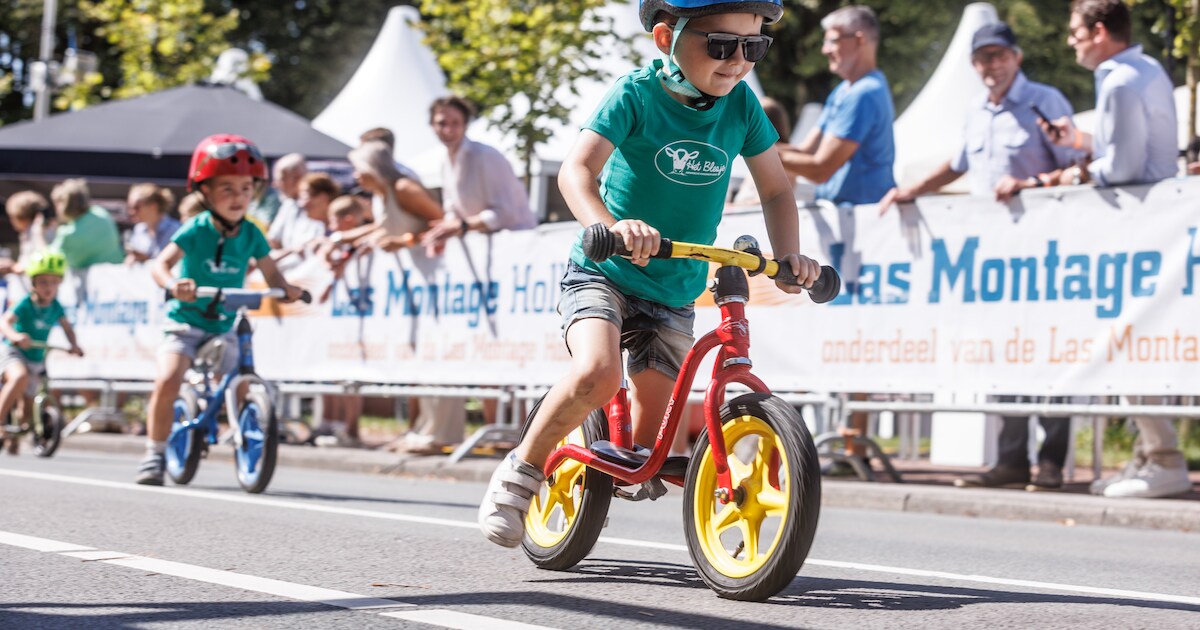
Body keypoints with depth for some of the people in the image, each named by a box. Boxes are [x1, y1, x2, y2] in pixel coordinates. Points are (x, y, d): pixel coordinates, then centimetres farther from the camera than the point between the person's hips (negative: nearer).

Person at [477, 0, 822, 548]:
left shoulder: (740, 104, -5)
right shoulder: (637, 93, -17)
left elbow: (776, 190, 5)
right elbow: (577, 169, -29)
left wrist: (789, 258, -13)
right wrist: (610, 226, -48)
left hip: (674, 295, 4)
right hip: (602, 274, -4)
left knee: (643, 449, 4)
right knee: (596, 375, -32)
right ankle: (522, 470, -9)